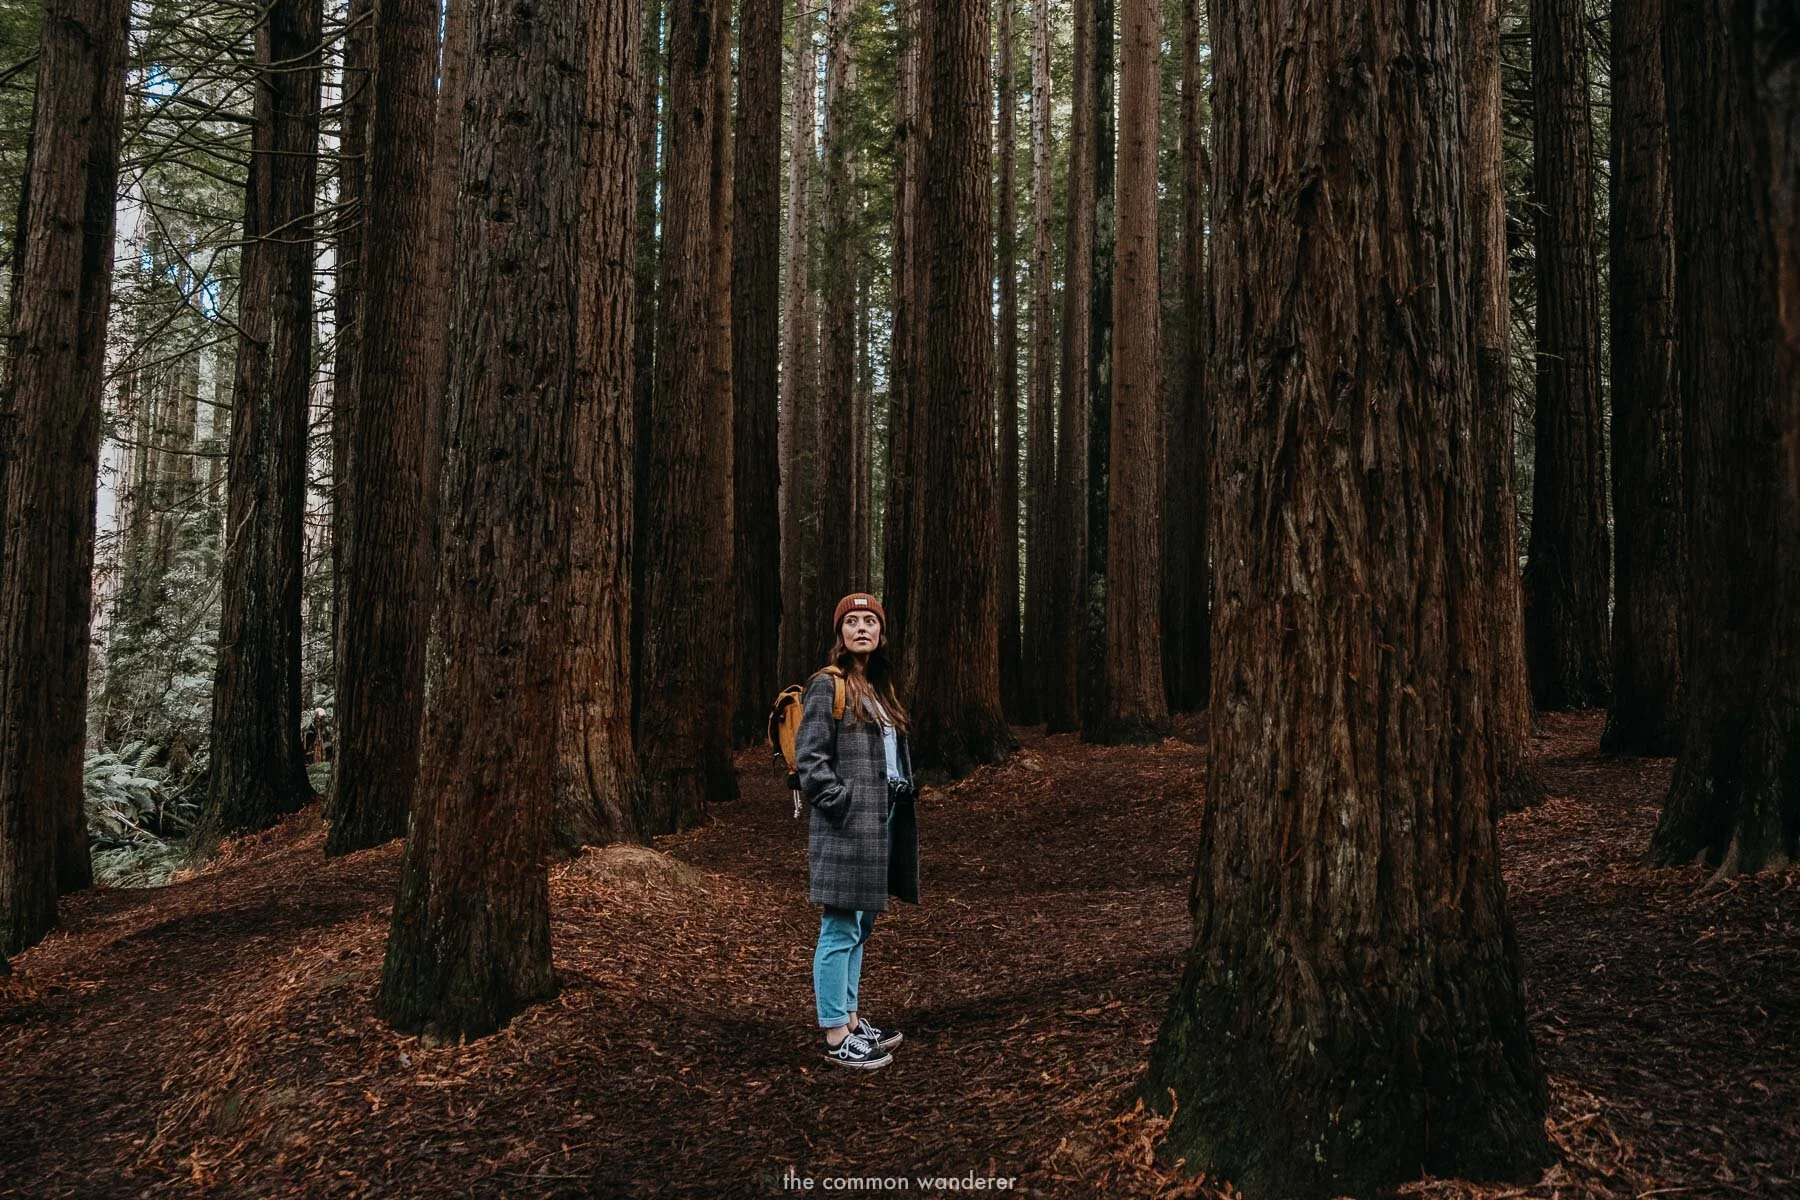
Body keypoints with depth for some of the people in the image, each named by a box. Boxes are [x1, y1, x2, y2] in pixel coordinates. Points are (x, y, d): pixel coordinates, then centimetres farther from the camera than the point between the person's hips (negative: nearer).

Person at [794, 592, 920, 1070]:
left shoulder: (879, 688, 18)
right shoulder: (827, 685, -7)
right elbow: (809, 759, -13)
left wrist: (900, 809, 13)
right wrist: (844, 805, -18)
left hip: (879, 822, 9)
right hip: (846, 826, -9)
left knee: (859, 926, 15)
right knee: (839, 930, -4)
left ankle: (851, 1019, 25)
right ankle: (836, 1035, 1)